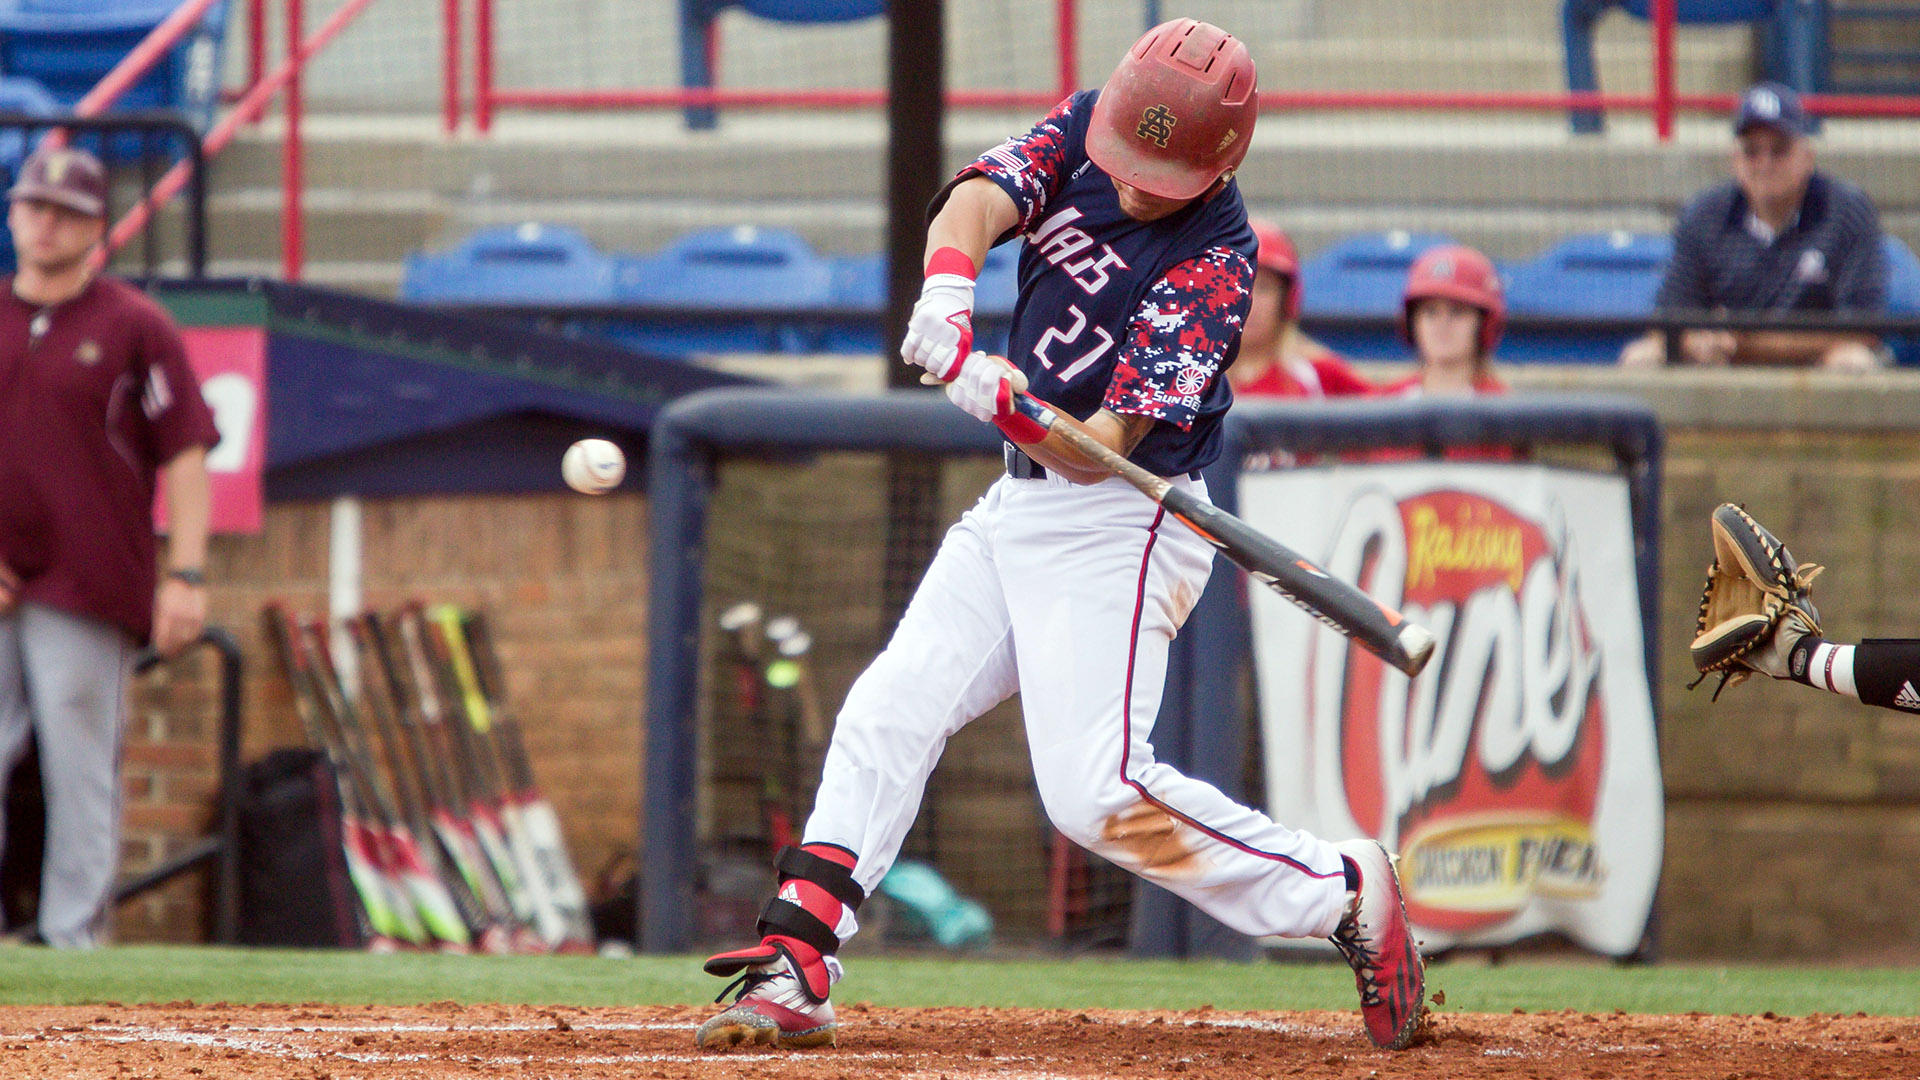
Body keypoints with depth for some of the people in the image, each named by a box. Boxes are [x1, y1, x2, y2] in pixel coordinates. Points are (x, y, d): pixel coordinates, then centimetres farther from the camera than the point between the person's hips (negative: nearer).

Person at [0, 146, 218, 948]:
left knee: (81, 771, -4)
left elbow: (185, 452, -1)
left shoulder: (135, 327, 3)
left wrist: (185, 576, -10)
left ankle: (74, 936, -1)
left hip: (85, 595, -3)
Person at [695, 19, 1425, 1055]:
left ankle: (1340, 892, -4)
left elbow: (1103, 448, -26)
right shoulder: (1083, 128, -2)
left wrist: (1001, 399, -44)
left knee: (1099, 792, -17)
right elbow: (978, 201, -18)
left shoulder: (1216, 261, -21)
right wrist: (948, 289, -39)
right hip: (1020, 504, 7)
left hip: (1117, 524, -7)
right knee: (886, 714, 2)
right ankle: (793, 969, 2)